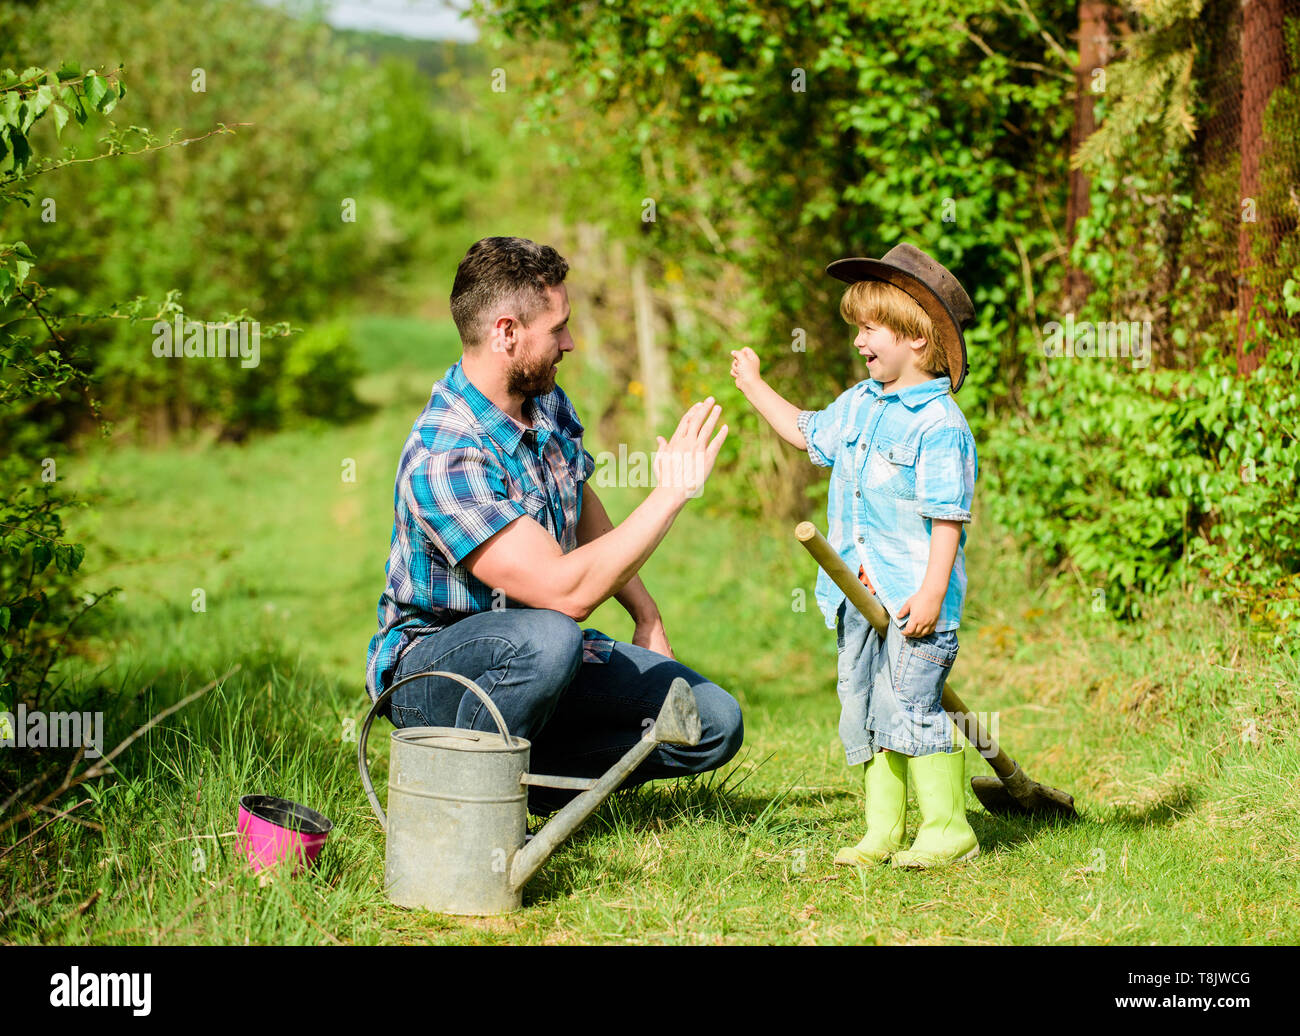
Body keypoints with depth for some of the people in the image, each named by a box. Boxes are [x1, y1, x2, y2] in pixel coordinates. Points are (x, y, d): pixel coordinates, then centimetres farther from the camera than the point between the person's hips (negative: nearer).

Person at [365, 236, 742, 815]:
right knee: (548, 637, -41)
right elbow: (567, 590, -34)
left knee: (713, 723, -7)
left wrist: (646, 615, 15)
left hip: (540, 653, 8)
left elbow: (584, 512, 22)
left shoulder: (548, 406, 1)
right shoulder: (443, 457, -28)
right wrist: (672, 493, -28)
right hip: (429, 665, -8)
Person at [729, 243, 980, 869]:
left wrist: (932, 593, -21)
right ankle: (882, 832, 17)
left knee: (907, 705, -12)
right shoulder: (859, 405, 12)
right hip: (861, 594, 9)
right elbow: (806, 433, 32)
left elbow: (947, 517, -17)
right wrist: (754, 387, 32)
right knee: (861, 713, 9)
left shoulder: (939, 424, -14)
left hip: (914, 597, -9)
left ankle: (947, 829, -2)